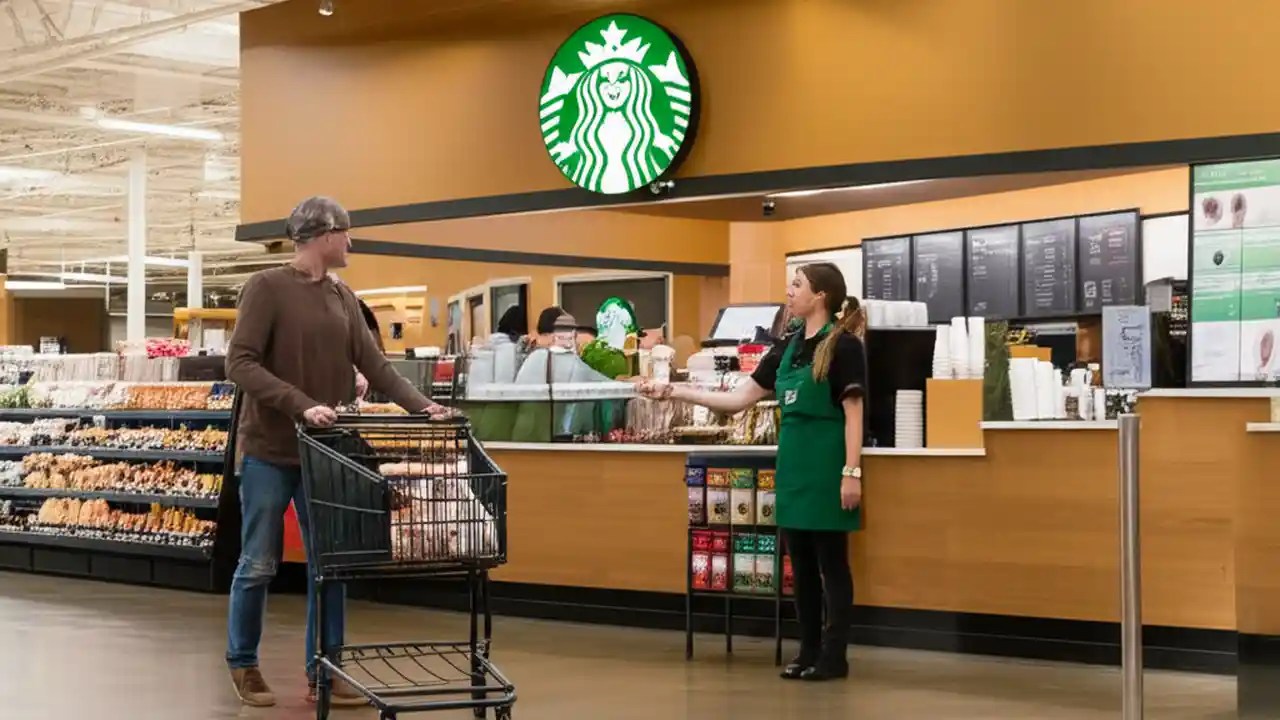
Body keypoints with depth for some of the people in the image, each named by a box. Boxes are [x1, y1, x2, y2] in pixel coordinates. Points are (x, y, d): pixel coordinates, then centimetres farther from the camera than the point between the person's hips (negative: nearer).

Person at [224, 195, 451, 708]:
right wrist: (302, 405, -27)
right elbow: (240, 363, -17)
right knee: (259, 564, 5)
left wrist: (420, 405, -8)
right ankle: (242, 664, 21)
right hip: (270, 449, -6)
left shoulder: (343, 298, 9)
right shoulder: (268, 287, -10)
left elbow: (373, 363, 6)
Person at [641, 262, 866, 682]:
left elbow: (854, 414, -12)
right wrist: (674, 392, 8)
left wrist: (852, 471, -19)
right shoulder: (787, 347, 12)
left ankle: (834, 657, 5)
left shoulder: (842, 345, -9)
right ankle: (809, 652, 18)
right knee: (800, 563, 10)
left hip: (827, 463, -7)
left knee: (831, 562, -1)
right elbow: (739, 399, 12)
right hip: (792, 461, 7)